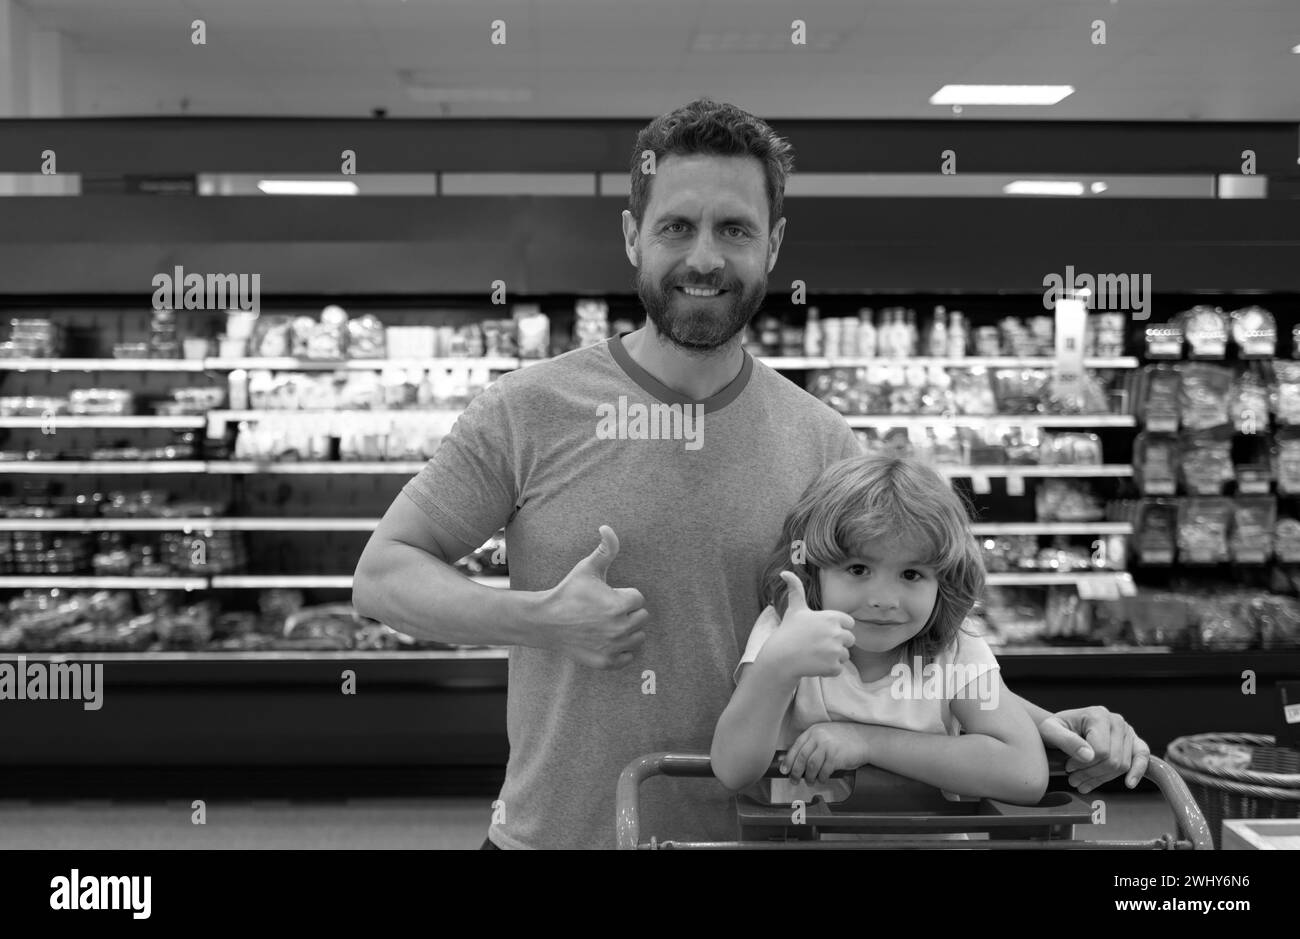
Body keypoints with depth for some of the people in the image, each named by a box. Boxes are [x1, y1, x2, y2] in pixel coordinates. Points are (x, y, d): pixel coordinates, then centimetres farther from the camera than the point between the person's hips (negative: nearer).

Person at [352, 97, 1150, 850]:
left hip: (753, 827, 2)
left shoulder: (821, 441, -3)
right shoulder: (529, 410, -10)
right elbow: (382, 573, -5)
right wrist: (539, 619, -19)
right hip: (551, 828, -1)